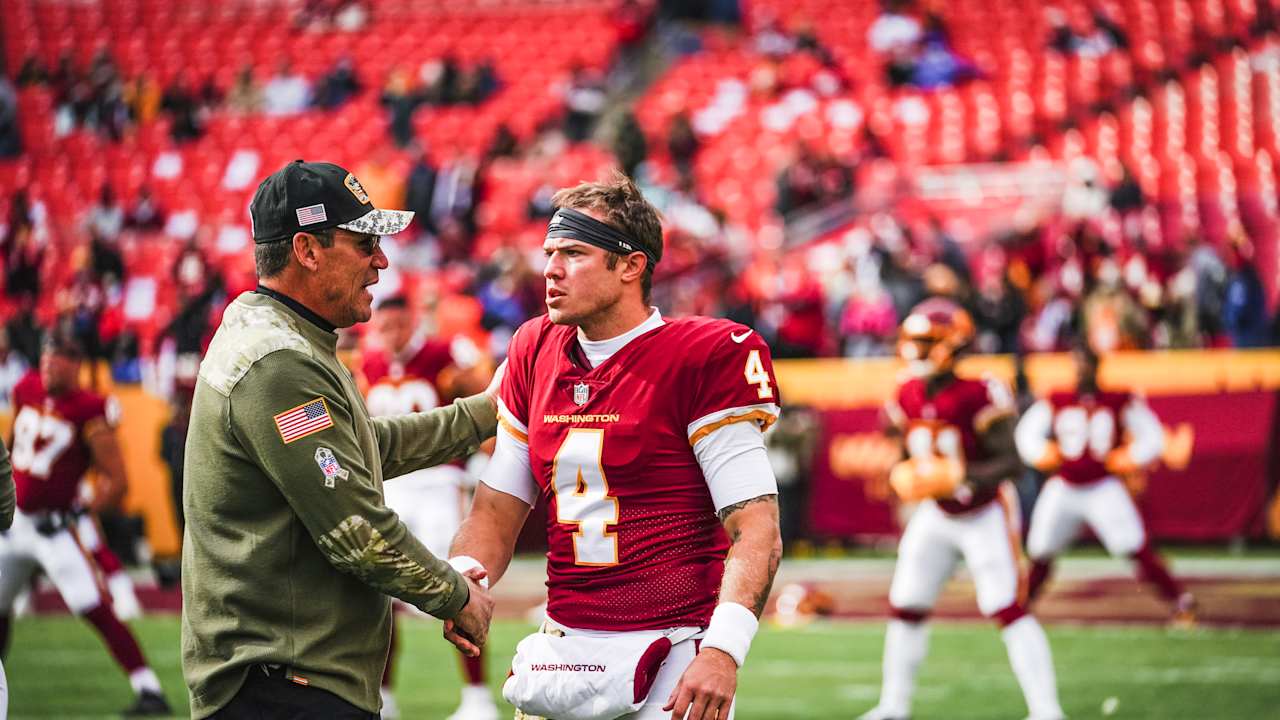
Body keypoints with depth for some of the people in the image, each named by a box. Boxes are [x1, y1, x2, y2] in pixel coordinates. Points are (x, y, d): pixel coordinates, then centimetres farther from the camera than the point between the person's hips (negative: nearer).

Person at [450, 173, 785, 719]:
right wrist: (464, 577, -6)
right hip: (564, 651, 6)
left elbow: (756, 530, -14)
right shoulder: (535, 354, 10)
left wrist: (723, 651, -26)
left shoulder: (706, 358, -9)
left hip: (676, 654, -6)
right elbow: (497, 510, 15)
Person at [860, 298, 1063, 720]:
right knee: (905, 607, 9)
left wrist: (959, 478, -37)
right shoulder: (909, 397, -3)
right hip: (935, 515, 7)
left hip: (984, 514, -7)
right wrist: (901, 476, -9)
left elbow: (1009, 463, -26)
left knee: (1006, 609, -16)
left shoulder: (978, 396, -24)